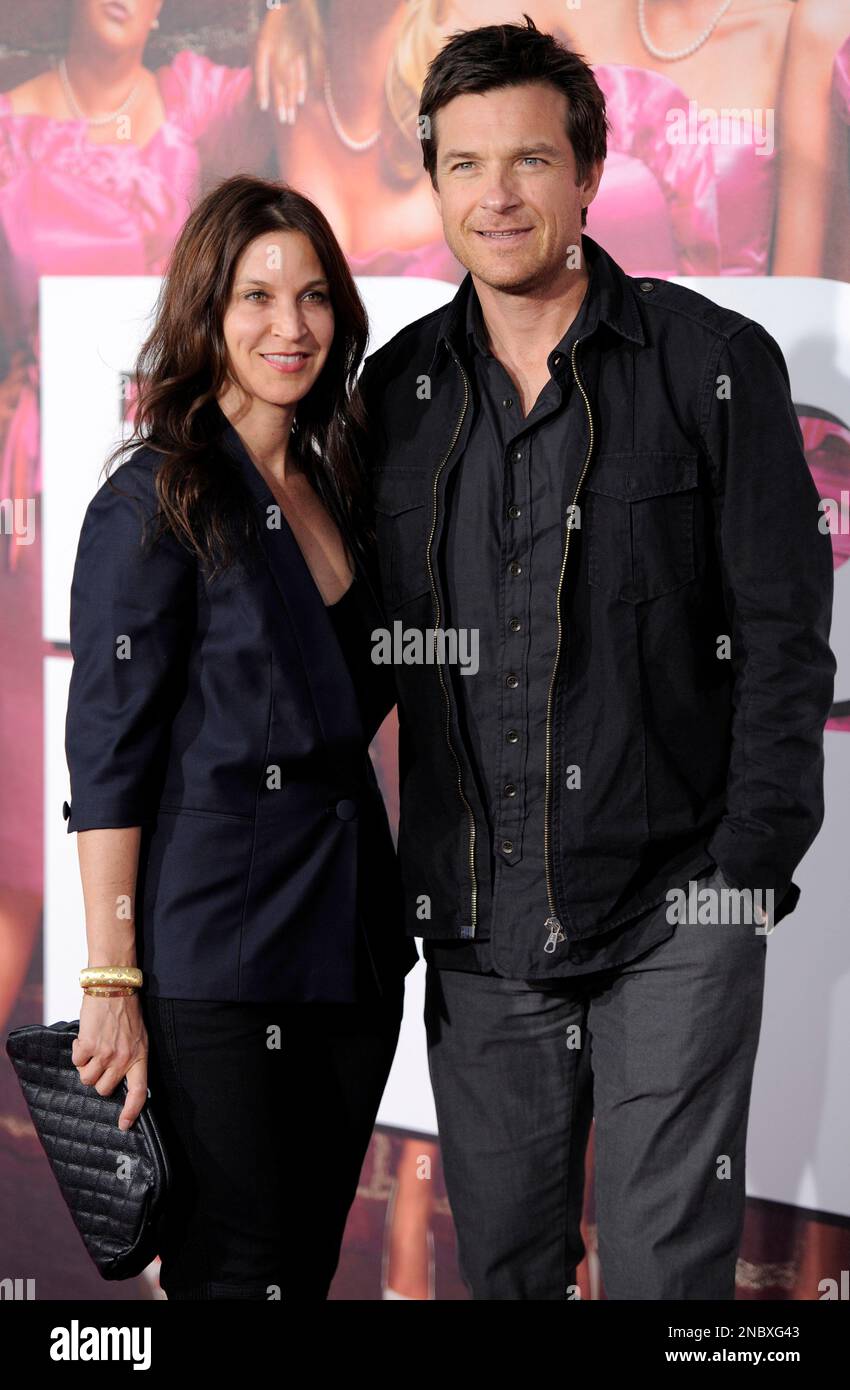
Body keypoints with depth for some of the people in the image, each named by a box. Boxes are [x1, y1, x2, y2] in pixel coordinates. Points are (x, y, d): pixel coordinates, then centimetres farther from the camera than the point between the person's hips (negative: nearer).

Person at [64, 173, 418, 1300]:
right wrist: (112, 982, -17)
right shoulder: (153, 505, -10)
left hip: (352, 944, 7)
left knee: (311, 1254, 12)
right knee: (233, 1272, -1)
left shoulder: (338, 487, 12)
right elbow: (108, 757, -13)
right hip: (215, 957, -7)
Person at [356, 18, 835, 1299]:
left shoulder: (715, 363, -2)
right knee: (502, 1262, 11)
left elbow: (785, 633, -3)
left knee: (666, 1264, -3)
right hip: (476, 928, 4)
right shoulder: (397, 390, 8)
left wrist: (750, 865, -10)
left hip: (674, 916, -3)